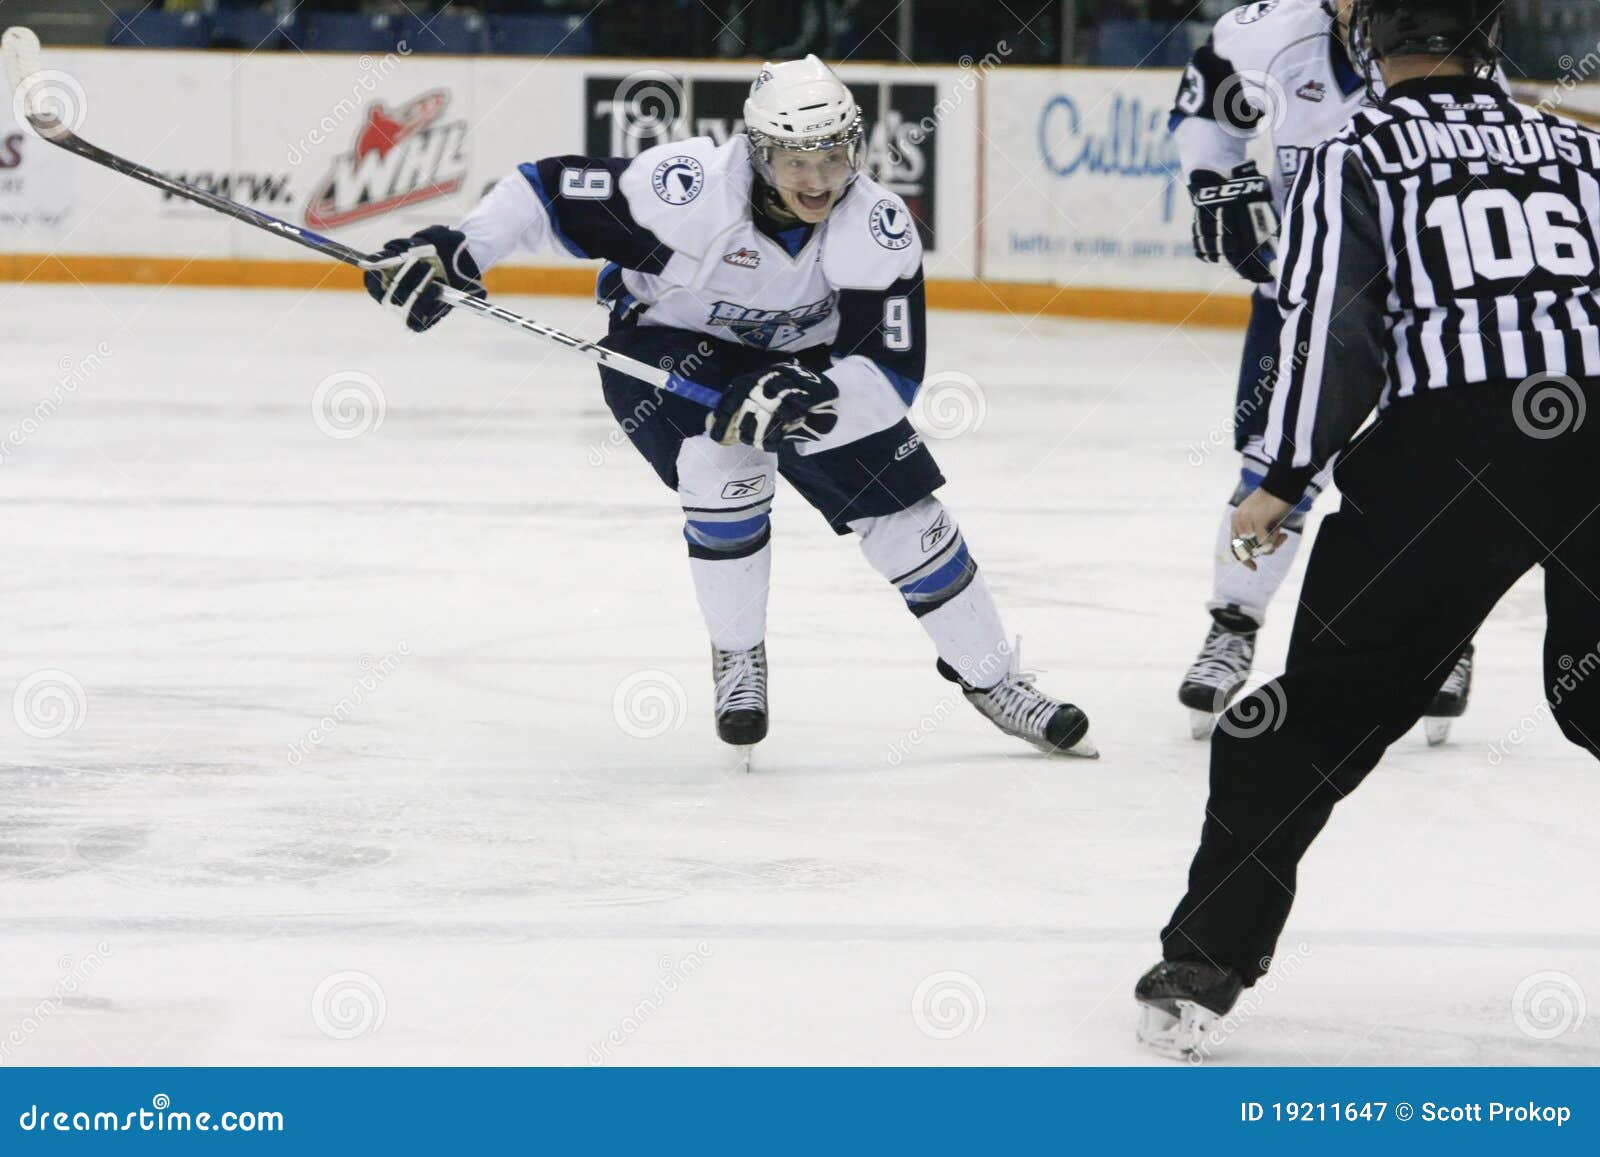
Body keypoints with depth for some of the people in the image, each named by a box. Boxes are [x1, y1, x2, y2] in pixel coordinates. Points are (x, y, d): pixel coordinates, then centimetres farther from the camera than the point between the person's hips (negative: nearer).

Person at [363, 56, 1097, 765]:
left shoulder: (878, 229, -27)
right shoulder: (687, 189, -34)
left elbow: (893, 374, -28)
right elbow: (549, 192, -26)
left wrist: (806, 393, -45)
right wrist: (451, 250, -36)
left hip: (799, 359, 3)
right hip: (663, 346, -3)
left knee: (903, 510, -4)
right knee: (725, 467, -30)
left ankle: (992, 681, 14)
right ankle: (737, 660, -5)